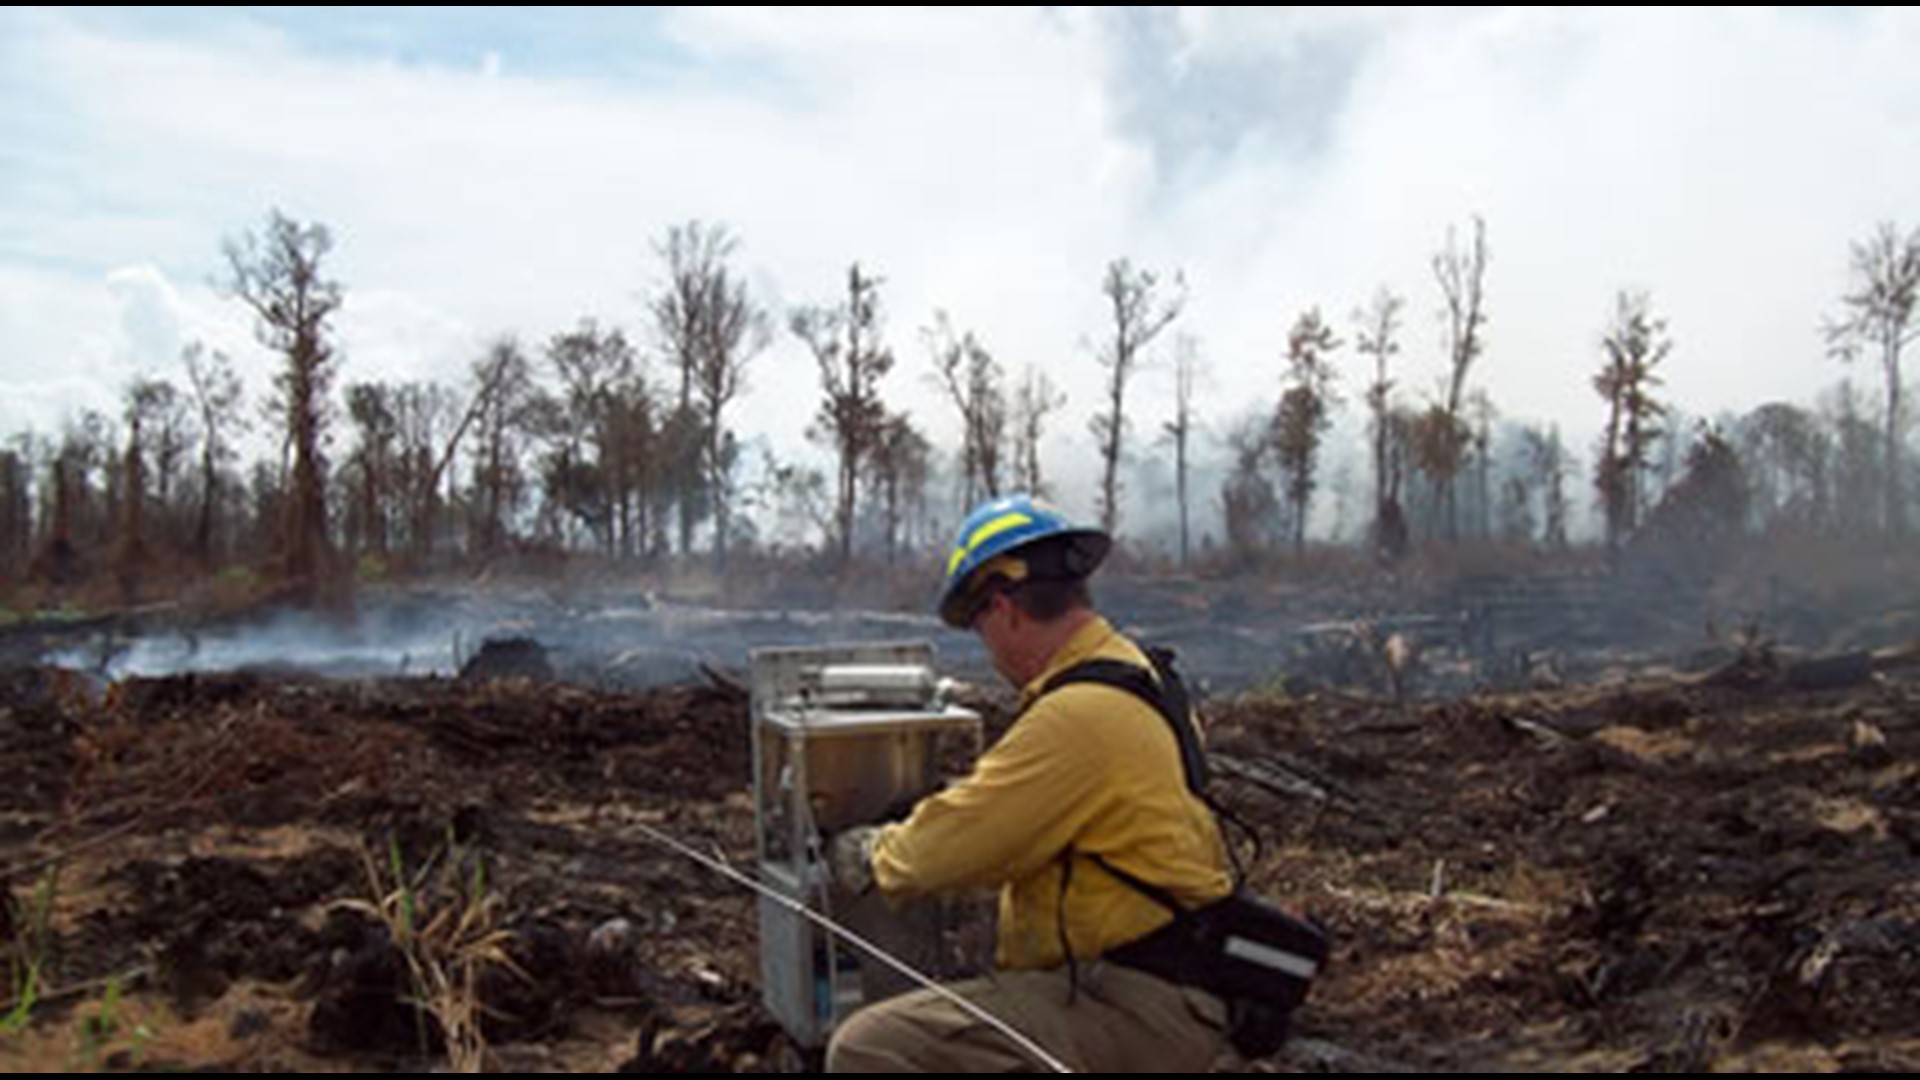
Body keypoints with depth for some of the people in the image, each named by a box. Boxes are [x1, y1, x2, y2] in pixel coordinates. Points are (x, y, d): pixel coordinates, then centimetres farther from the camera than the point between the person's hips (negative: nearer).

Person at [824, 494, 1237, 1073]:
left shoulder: (1081, 716, -22)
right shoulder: (1133, 672, 11)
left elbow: (954, 845, -16)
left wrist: (875, 857, 4)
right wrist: (897, 840, 22)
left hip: (1143, 1010, -10)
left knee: (866, 1050, -18)